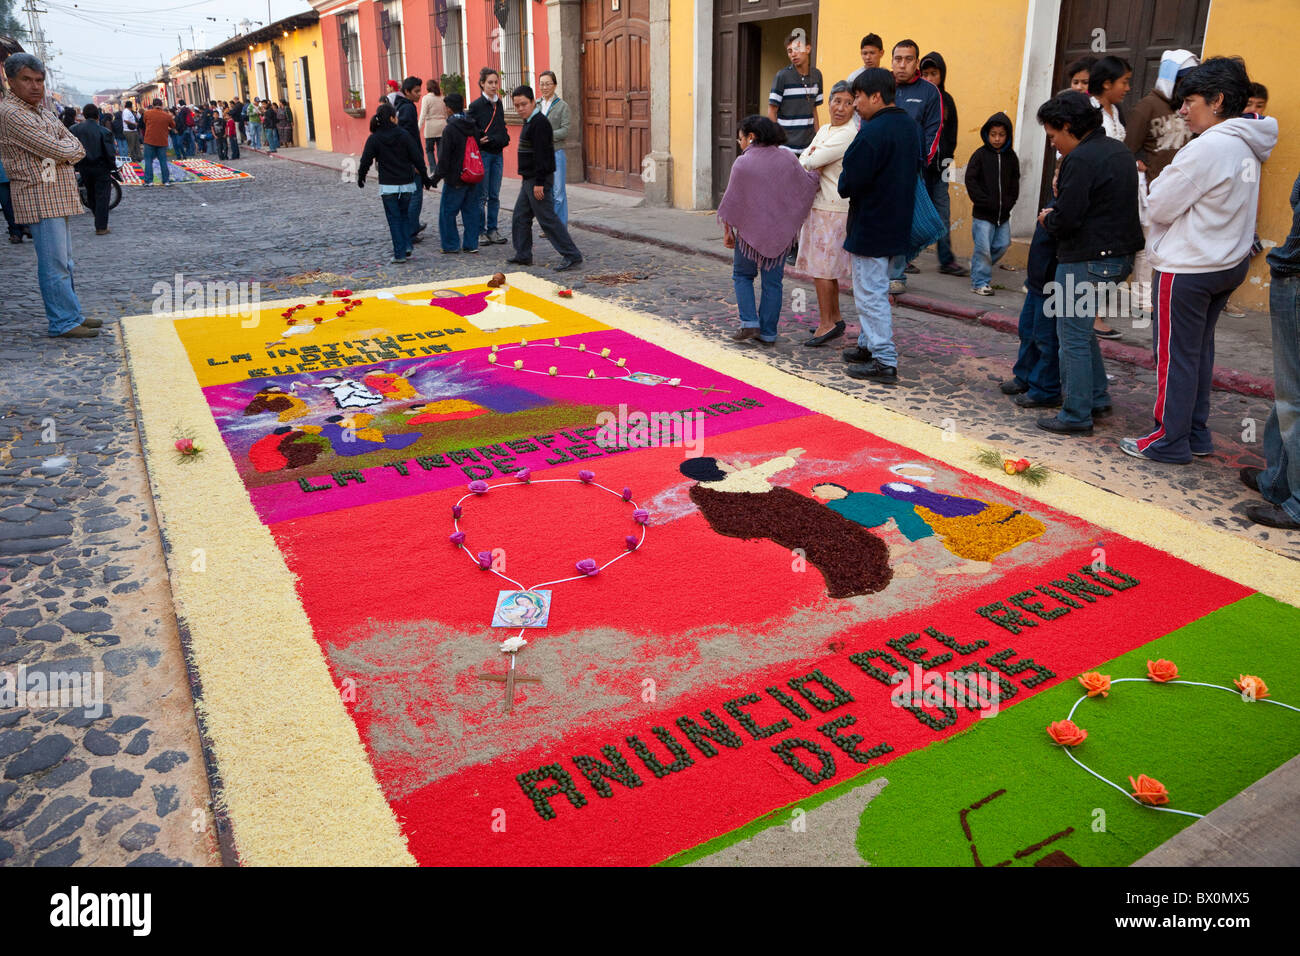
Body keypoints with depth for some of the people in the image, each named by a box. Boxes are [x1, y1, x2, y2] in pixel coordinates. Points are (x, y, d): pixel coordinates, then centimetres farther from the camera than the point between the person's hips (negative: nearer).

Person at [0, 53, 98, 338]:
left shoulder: (41, 113, 18)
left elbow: (77, 150, 12)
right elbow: (58, 151, -18)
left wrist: (64, 151, -8)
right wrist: (69, 148, 2)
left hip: (58, 198, 10)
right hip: (39, 199, -10)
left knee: (63, 261, 13)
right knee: (55, 264, -9)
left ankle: (71, 315, 20)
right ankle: (64, 322, -6)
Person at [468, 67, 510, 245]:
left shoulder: (499, 104, 12)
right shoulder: (476, 105, -6)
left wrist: (504, 139, 3)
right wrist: (480, 141, -19)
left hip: (497, 154, 6)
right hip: (482, 154, -6)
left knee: (494, 195, 8)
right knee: (481, 195, -2)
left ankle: (492, 229, 15)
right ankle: (480, 232, 5)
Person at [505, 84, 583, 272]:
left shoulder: (539, 123, -16)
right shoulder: (529, 122, 15)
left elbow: (541, 154, -22)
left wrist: (539, 183, -25)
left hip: (539, 179, -10)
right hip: (530, 179, 10)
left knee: (547, 218, -9)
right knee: (520, 217, 14)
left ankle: (572, 255, -8)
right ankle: (523, 255, 23)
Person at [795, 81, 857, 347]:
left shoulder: (849, 134, -14)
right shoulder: (824, 130, 15)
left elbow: (813, 162, -19)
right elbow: (803, 159, 7)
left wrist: (810, 161, 3)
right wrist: (813, 164, -13)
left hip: (833, 208, -9)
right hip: (819, 204, 9)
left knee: (822, 267, -7)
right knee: (826, 266, 14)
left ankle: (827, 325, 1)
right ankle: (835, 319, 24)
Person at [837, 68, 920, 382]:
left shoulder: (872, 132, -20)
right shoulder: (911, 126, 9)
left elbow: (849, 182, -21)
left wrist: (842, 186, 0)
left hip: (871, 226, -9)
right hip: (898, 224, 9)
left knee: (871, 293, -3)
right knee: (876, 289, 20)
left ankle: (885, 361, -1)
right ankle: (868, 345, 32)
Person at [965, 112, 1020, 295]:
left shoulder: (1011, 157, 8)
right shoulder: (980, 155, -4)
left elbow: (1015, 183, 13)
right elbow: (970, 181, -7)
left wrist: (1008, 202, -1)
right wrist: (984, 201, -13)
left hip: (1003, 214, 5)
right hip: (983, 213, -5)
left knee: (1003, 245, 9)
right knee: (983, 248, -6)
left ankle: (979, 266, 30)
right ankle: (980, 282, 4)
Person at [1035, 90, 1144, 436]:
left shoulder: (1081, 159, -16)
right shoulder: (1119, 150, 14)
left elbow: (1066, 219, -21)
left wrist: (1047, 218, 0)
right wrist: (1057, 215, 14)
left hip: (1087, 260, -10)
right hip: (1119, 255, 10)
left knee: (1073, 334, -1)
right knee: (1080, 327, 23)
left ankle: (1076, 416, 4)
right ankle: (1097, 398, 29)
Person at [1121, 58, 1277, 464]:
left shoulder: (1209, 147, -19)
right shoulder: (1246, 146, 11)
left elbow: (1159, 207, -15)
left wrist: (1163, 179, 4)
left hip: (1187, 268, -9)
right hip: (1228, 263, 9)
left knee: (1175, 354, -1)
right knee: (1199, 351, 16)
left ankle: (1171, 441, 7)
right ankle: (1196, 434, 24)